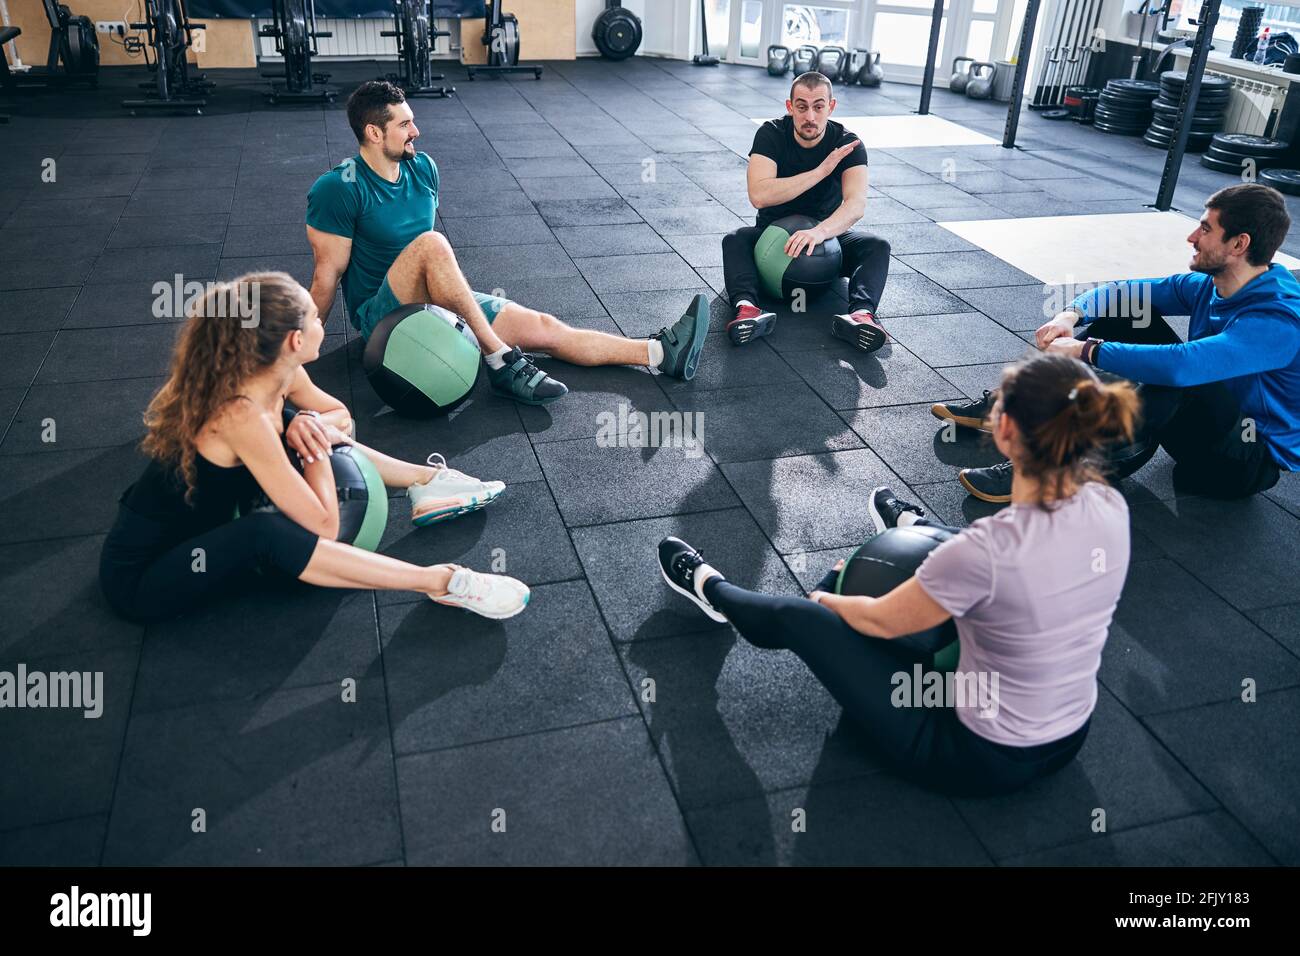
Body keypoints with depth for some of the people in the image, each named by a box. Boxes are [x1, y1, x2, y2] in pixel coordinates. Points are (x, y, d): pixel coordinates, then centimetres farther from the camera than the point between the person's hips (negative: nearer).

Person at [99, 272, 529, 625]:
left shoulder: (283, 375, -9)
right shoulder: (240, 417, -32)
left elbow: (339, 414, 11)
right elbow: (324, 526, -29)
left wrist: (314, 425, -12)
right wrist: (316, 447, -16)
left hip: (194, 527, 9)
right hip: (139, 578, -9)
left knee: (290, 424, 8)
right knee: (267, 534, -36)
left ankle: (425, 480, 16)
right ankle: (440, 581, -28)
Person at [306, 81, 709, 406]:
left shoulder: (423, 168, 5)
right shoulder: (339, 189, -15)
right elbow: (327, 274, -12)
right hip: (381, 315, -6)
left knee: (541, 326, -7)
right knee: (432, 244, -35)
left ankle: (661, 353, -13)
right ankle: (502, 363, -33)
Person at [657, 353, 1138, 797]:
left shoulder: (987, 549, -34)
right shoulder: (1110, 506, -14)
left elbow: (881, 622, -15)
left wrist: (827, 599, 7)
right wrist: (946, 568, 20)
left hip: (980, 759, -6)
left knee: (799, 618, 9)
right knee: (940, 550, 25)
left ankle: (711, 590, 42)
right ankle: (912, 527, 64)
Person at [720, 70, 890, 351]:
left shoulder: (848, 145, -16)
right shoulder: (771, 135, -17)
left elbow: (856, 203, -32)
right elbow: (759, 195, -32)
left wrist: (820, 232, -53)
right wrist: (822, 170, -32)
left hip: (828, 234, 1)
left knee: (877, 246, -26)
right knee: (735, 241, -31)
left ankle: (861, 313, -51)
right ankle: (748, 309, -55)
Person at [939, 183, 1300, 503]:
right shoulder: (1212, 285, -3)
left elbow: (1180, 366, -44)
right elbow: (1122, 292, 5)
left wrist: (1085, 351, -36)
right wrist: (1071, 314, -16)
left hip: (1251, 462, -8)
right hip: (1205, 423, 8)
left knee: (1173, 384, -39)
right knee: (1124, 311, -2)